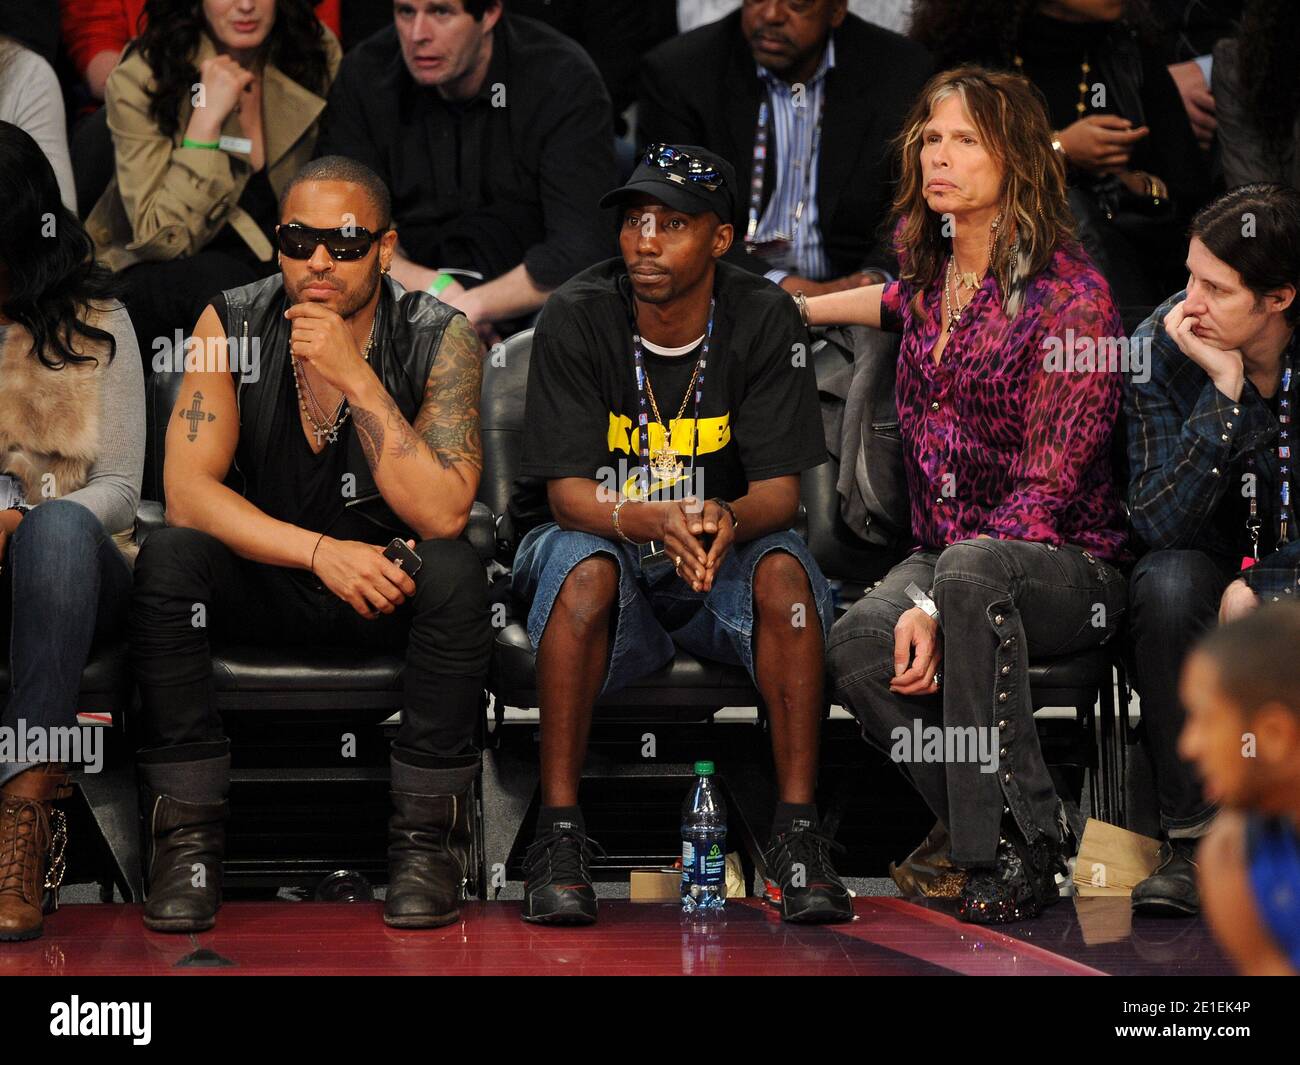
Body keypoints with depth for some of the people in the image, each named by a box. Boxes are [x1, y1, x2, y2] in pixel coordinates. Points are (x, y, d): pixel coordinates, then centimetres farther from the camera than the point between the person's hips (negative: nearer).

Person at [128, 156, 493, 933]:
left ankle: (428, 835, -19)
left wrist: (355, 379, -32)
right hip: (264, 575, 1)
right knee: (168, 557, -29)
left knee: (456, 571, -33)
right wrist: (320, 551, -30)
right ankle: (188, 833, -19)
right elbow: (187, 490, -17)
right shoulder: (230, 326, -10)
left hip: (390, 583, -1)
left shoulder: (439, 339, -15)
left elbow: (442, 515, -25)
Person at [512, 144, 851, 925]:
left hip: (725, 573, 1)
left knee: (783, 567, -31)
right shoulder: (577, 318, -12)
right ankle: (560, 827, -26)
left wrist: (727, 521, -37)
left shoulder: (765, 320, -9)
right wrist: (655, 523, -37)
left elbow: (781, 493, -12)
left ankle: (798, 831, -25)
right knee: (584, 565, -34)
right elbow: (569, 493, -15)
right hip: (618, 561, -1)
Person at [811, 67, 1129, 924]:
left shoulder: (1070, 292, -13)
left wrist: (937, 605, -28)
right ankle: (1022, 849, -21)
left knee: (971, 571, -41)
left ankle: (1011, 851, -35)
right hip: (946, 556, 6)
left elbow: (1047, 489, -18)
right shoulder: (931, 280, 8)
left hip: (1066, 568, -6)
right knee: (859, 645, -29)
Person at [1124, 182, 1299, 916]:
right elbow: (1159, 522, -20)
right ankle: (1194, 842, -26)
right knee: (1168, 582, -33)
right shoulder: (1161, 349, -14)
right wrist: (1222, 392, -28)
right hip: (1217, 559, 1)